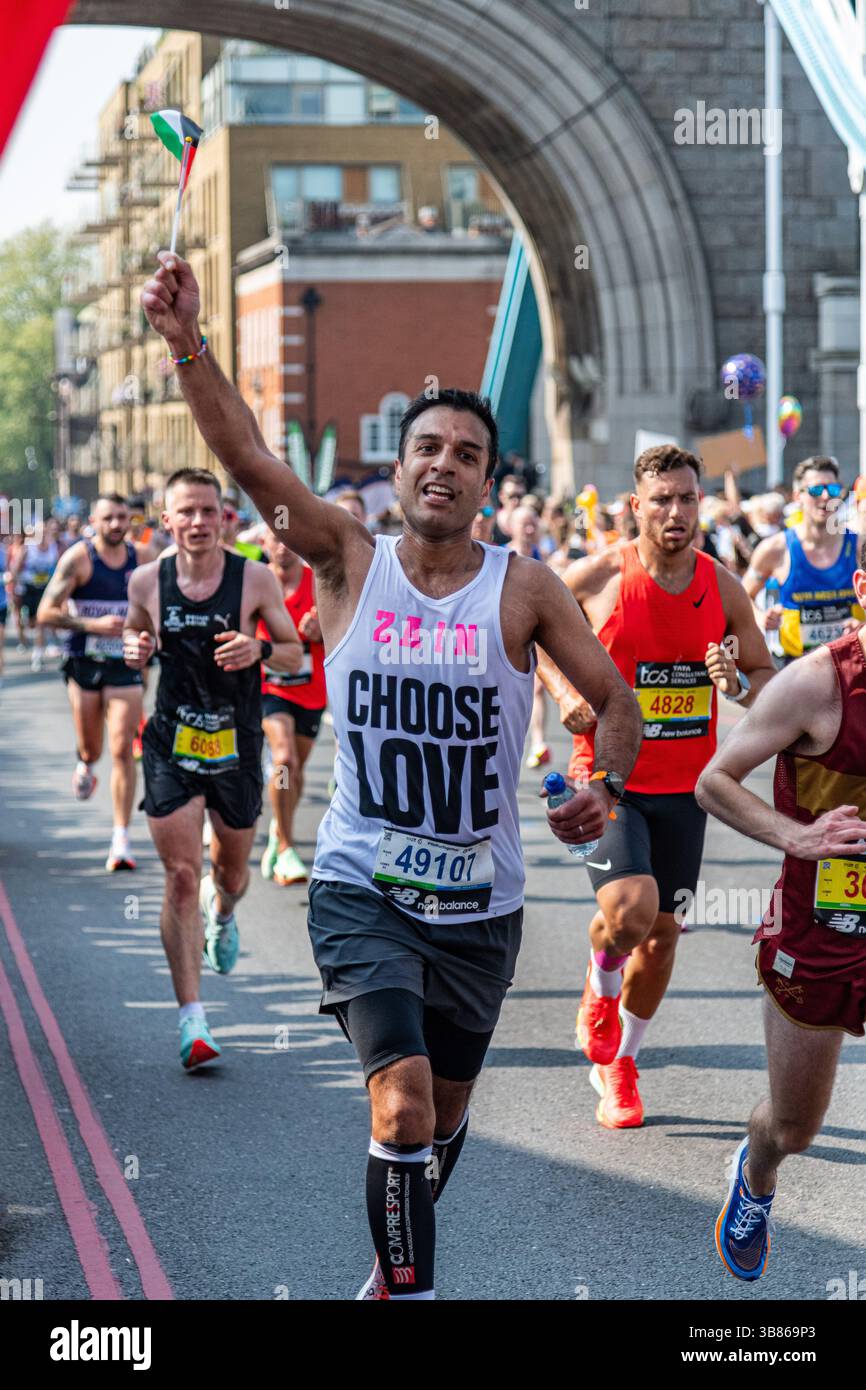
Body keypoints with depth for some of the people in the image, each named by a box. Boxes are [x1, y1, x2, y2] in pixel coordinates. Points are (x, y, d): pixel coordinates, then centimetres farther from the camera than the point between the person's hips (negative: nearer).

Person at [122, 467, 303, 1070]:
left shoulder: (255, 578, -7)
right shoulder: (147, 581, -2)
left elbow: (296, 655, 0)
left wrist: (261, 649, -22)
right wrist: (134, 649, -8)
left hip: (237, 744, 0)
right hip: (171, 744, 0)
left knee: (232, 870, 17)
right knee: (181, 875, -9)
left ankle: (223, 915, 57)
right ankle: (192, 1019, -8)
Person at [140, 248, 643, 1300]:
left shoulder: (524, 589, -4)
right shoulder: (349, 562, -4)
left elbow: (615, 702, 2)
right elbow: (244, 455, -15)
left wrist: (602, 788, -18)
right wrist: (185, 343, -28)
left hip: (479, 904, 2)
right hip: (362, 894, -2)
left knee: (442, 1115, 17)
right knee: (403, 1101, -21)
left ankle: (390, 1272, 44)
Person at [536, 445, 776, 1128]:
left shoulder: (723, 587, -1)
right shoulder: (596, 578, -10)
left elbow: (766, 675, 9)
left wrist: (737, 684, -14)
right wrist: (567, 694, -10)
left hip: (683, 787, 4)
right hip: (608, 779, -4)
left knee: (663, 931, 10)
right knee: (630, 909, -24)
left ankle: (620, 1063, 33)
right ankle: (601, 989, 12)